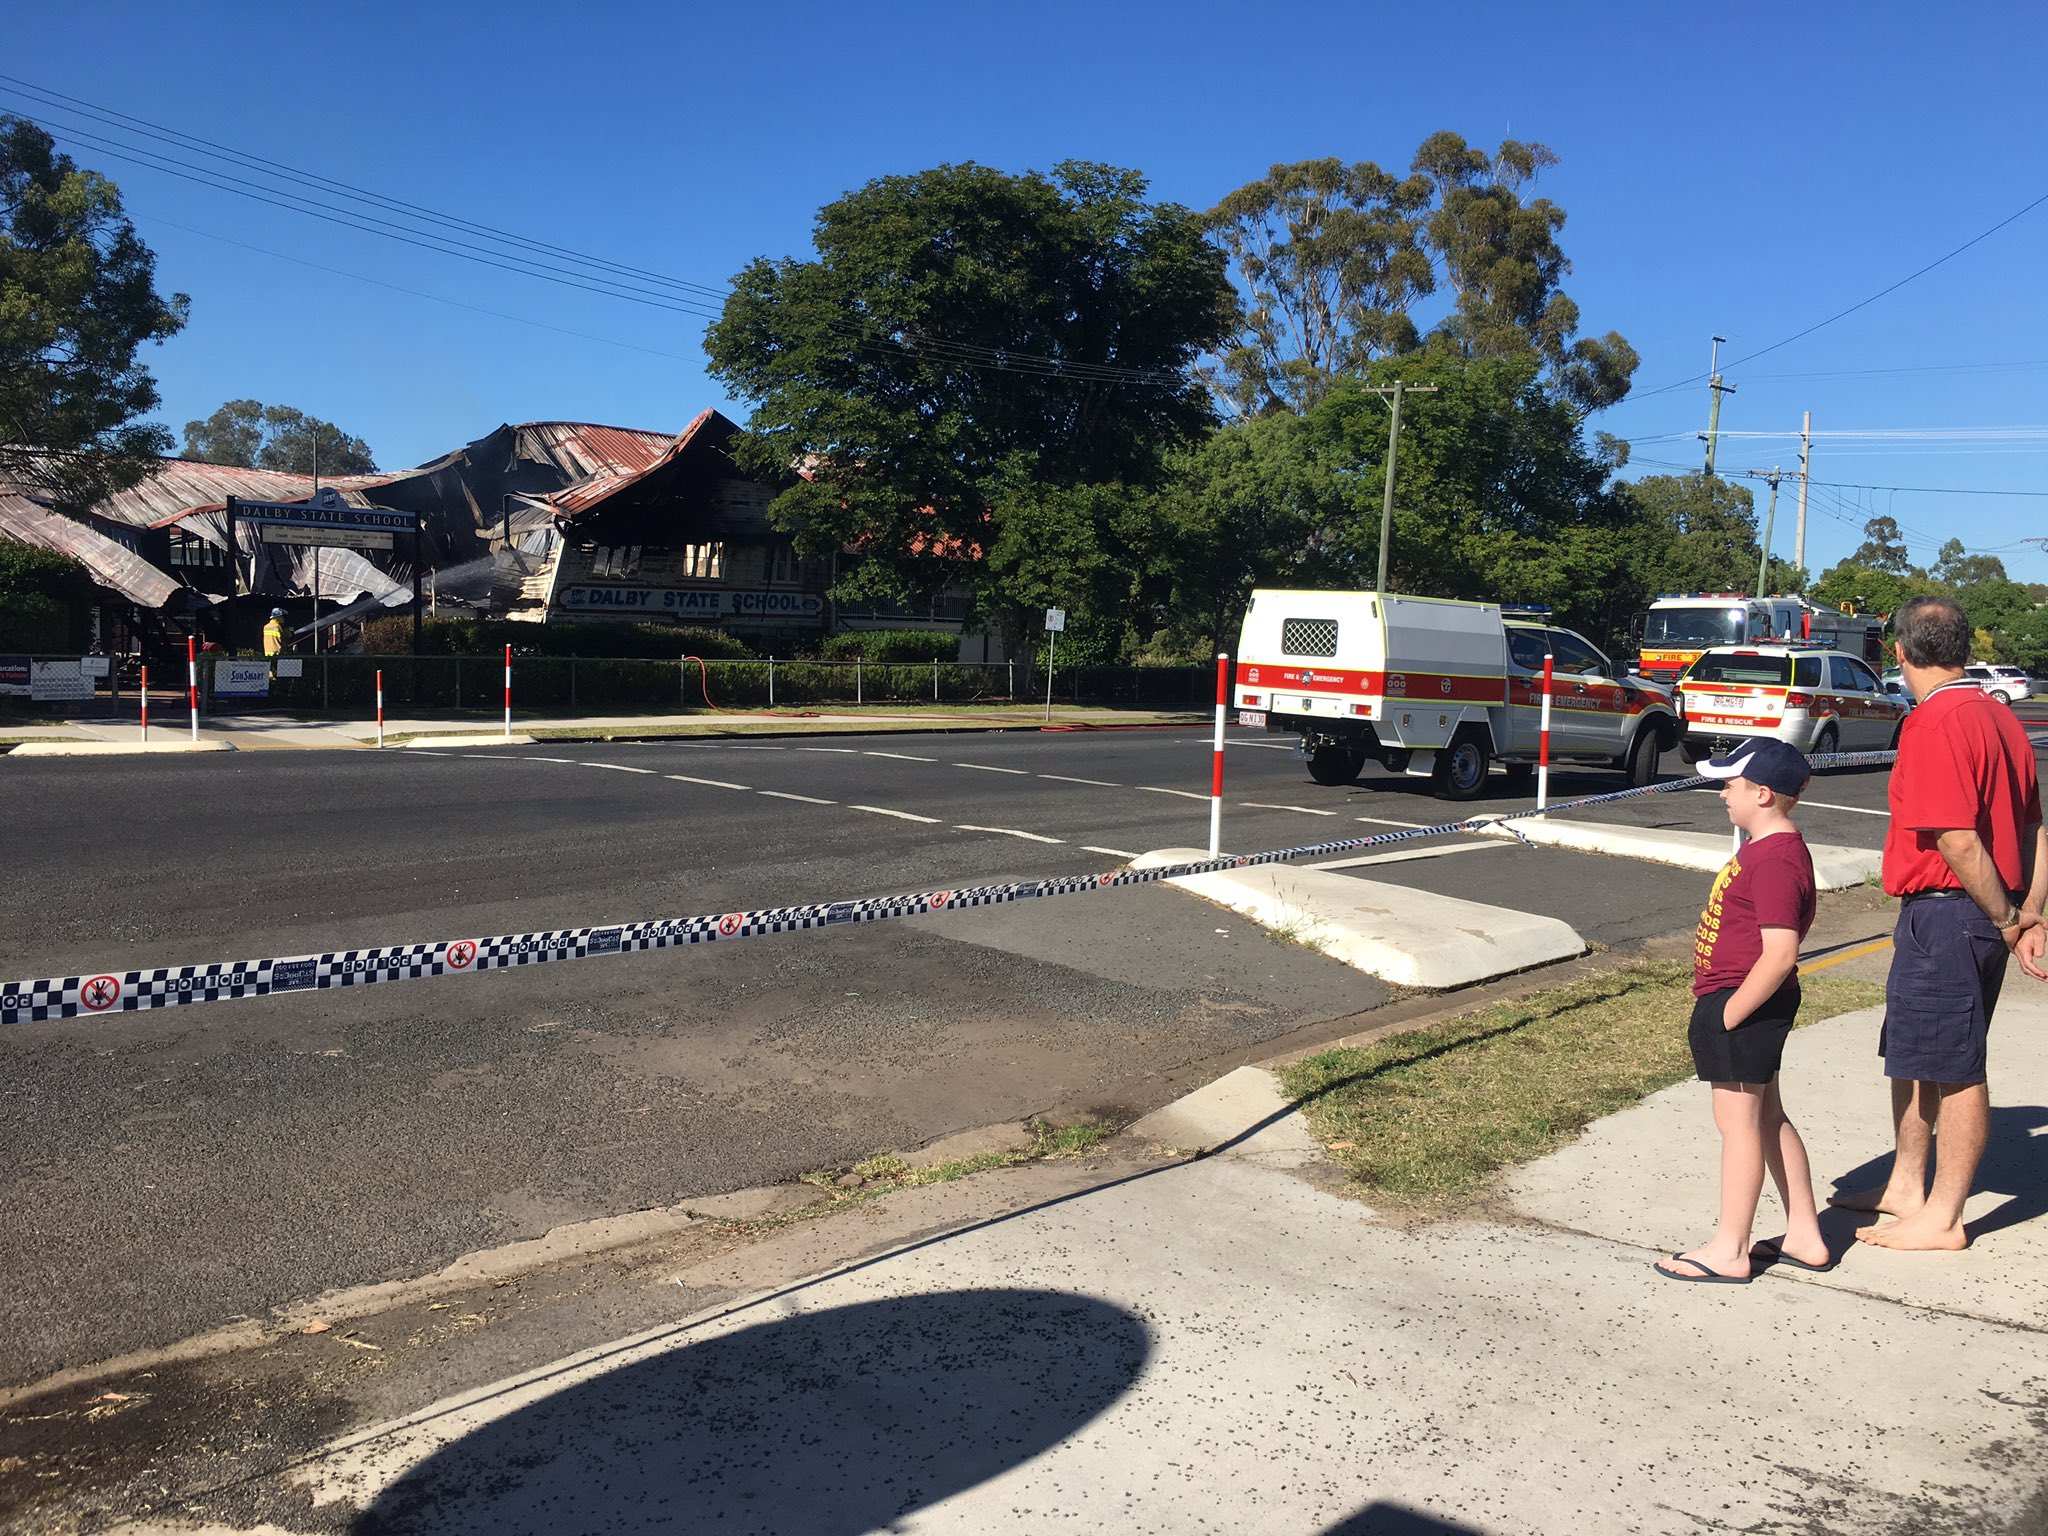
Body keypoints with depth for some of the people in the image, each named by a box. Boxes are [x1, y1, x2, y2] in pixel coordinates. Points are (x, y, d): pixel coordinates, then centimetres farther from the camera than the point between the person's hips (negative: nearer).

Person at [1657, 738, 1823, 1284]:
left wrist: (1730, 1013, -22)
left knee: (1738, 1121, -1)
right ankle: (1804, 1238, 28)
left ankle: (1729, 1251, 10)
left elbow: (1779, 953, -28)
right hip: (1753, 1006, 11)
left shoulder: (1775, 860, -22)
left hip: (1742, 1003, -11)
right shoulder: (1767, 847, 12)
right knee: (1768, 1117, 18)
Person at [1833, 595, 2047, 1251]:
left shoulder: (1934, 724, -18)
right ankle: (1907, 1187, 32)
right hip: (1988, 914, 10)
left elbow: (1959, 841, -23)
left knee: (1954, 1070, 1)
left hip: (1945, 913, -10)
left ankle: (1943, 1220, 12)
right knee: (1912, 1055, 20)